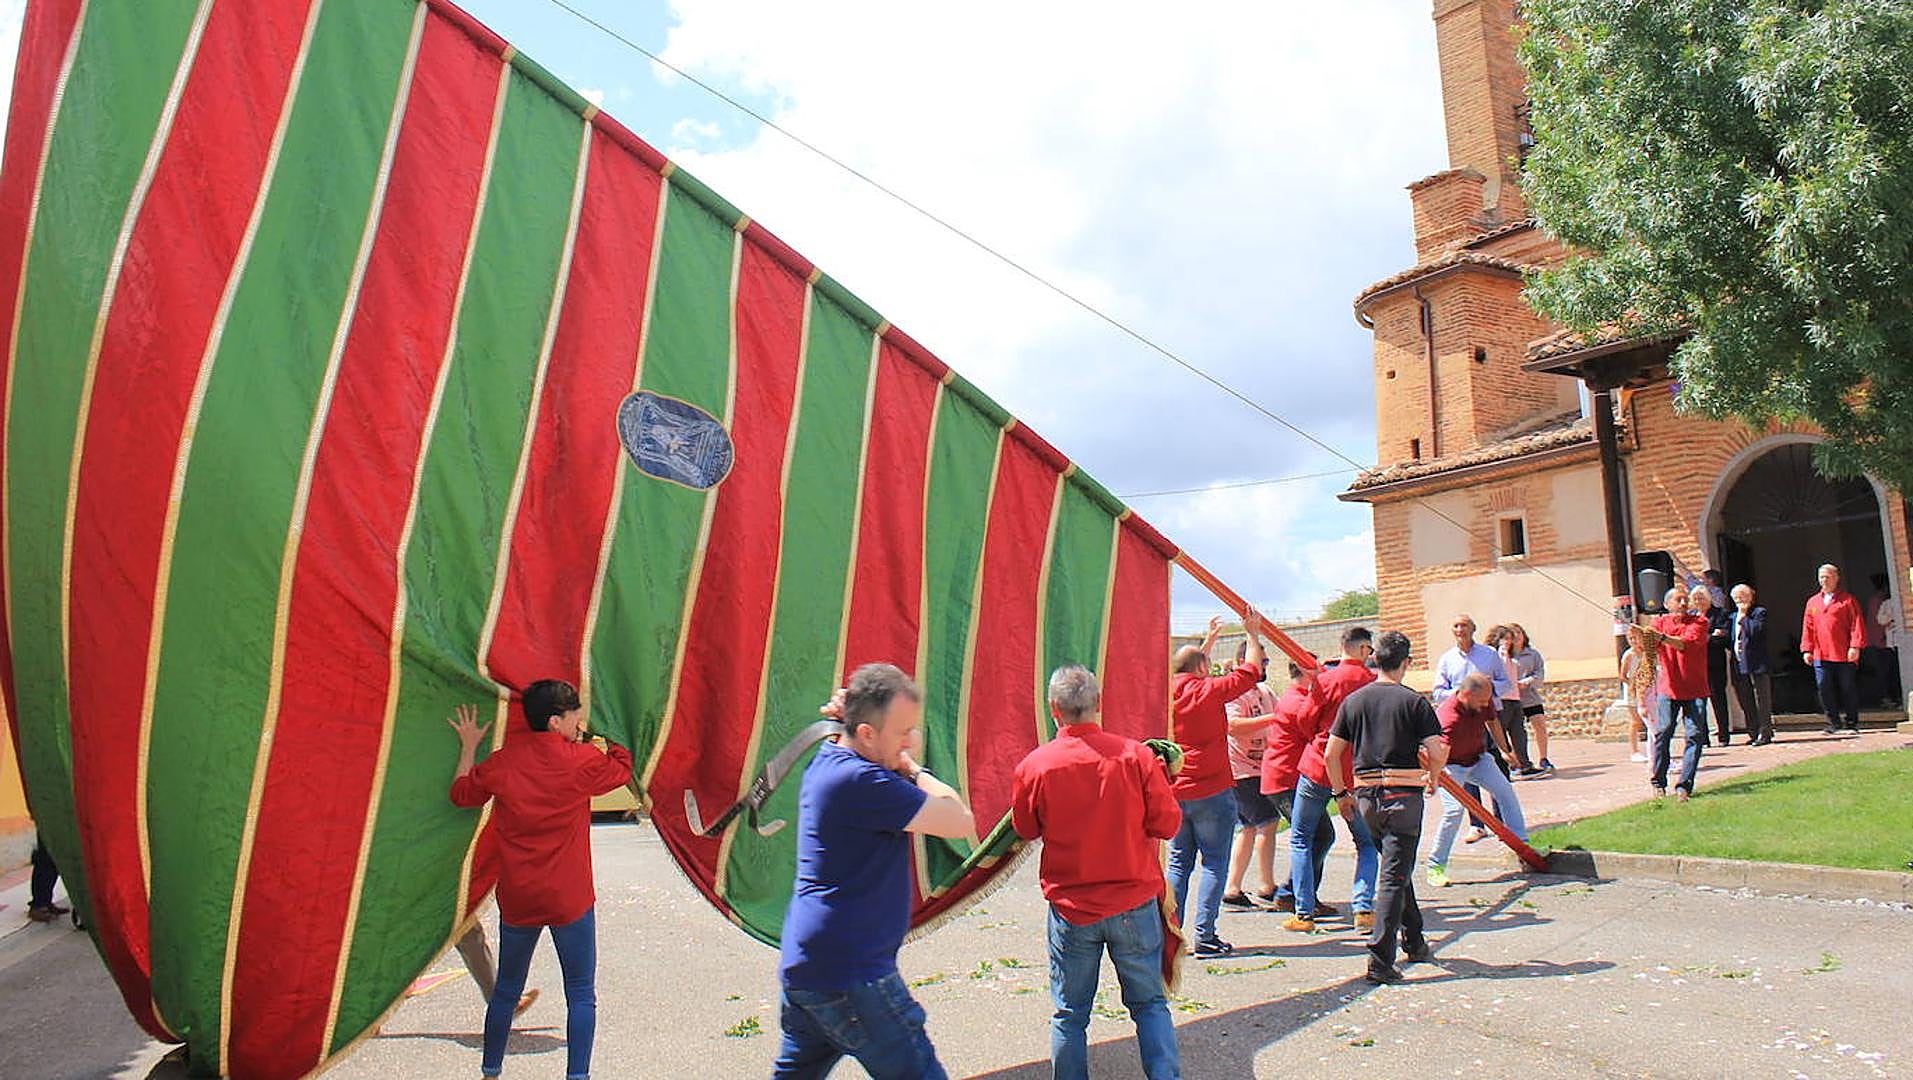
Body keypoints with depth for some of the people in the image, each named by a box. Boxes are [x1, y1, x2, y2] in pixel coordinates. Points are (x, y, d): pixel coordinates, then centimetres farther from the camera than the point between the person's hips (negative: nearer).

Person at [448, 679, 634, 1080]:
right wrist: (592, 738, 22)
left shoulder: (502, 761, -2)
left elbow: (461, 794, 15)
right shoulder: (583, 760, -11)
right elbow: (622, 769, 10)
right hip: (570, 900, -4)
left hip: (516, 900, 4)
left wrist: (468, 748, 27)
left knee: (506, 991, 20)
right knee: (581, 994, 6)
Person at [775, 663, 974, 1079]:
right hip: (847, 973, -10)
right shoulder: (862, 782, -21)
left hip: (802, 966, 10)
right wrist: (911, 768, -4)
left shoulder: (826, 761, 8)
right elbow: (960, 822, -18)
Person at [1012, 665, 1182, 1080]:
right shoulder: (1135, 754, -12)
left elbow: (1026, 830, 5)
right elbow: (1168, 824, -5)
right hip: (1134, 903, 0)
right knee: (1150, 1003, 15)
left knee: (1069, 1015, 12)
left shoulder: (1034, 765, -10)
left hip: (1070, 908, 0)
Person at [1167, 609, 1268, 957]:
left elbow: (1188, 673, 29)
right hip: (1212, 792, -6)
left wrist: (1208, 641, 40)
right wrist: (1253, 634, 14)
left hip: (1174, 793, 6)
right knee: (1215, 863, 1)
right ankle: (1204, 936, -2)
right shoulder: (1209, 690, -10)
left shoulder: (1168, 692, 6)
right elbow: (1250, 672, 0)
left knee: (1178, 863, 11)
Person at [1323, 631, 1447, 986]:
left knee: (1397, 869, 22)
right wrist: (1432, 780, 11)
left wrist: (1341, 792, 16)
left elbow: (1331, 754, 5)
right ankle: (1380, 962, -8)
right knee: (1396, 876, -3)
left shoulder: (1353, 701, 5)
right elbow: (1437, 755, -10)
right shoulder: (1414, 702, -6)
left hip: (1366, 796, 4)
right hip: (1404, 793, -4)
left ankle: (1414, 943, 32)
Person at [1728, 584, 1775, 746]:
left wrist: (1743, 616, -9)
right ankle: (1754, 733, 16)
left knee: (1762, 699, -3)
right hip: (1738, 664, 7)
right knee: (1745, 702, 9)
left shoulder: (1759, 612, -1)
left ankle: (1764, 733, 0)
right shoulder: (1732, 617, 19)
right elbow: (1729, 638, 18)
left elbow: (1756, 631, -17)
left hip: (1757, 663, -7)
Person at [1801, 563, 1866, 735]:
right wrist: (1807, 649, 5)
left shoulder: (1847, 599, 3)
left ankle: (1851, 722, 14)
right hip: (1821, 655, 3)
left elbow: (1856, 624, -3)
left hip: (1844, 655, -3)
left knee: (1847, 688, 3)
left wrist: (1855, 646, -13)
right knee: (1824, 688, -3)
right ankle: (1833, 722, 6)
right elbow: (1807, 628, 13)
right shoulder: (1812, 602, 14)